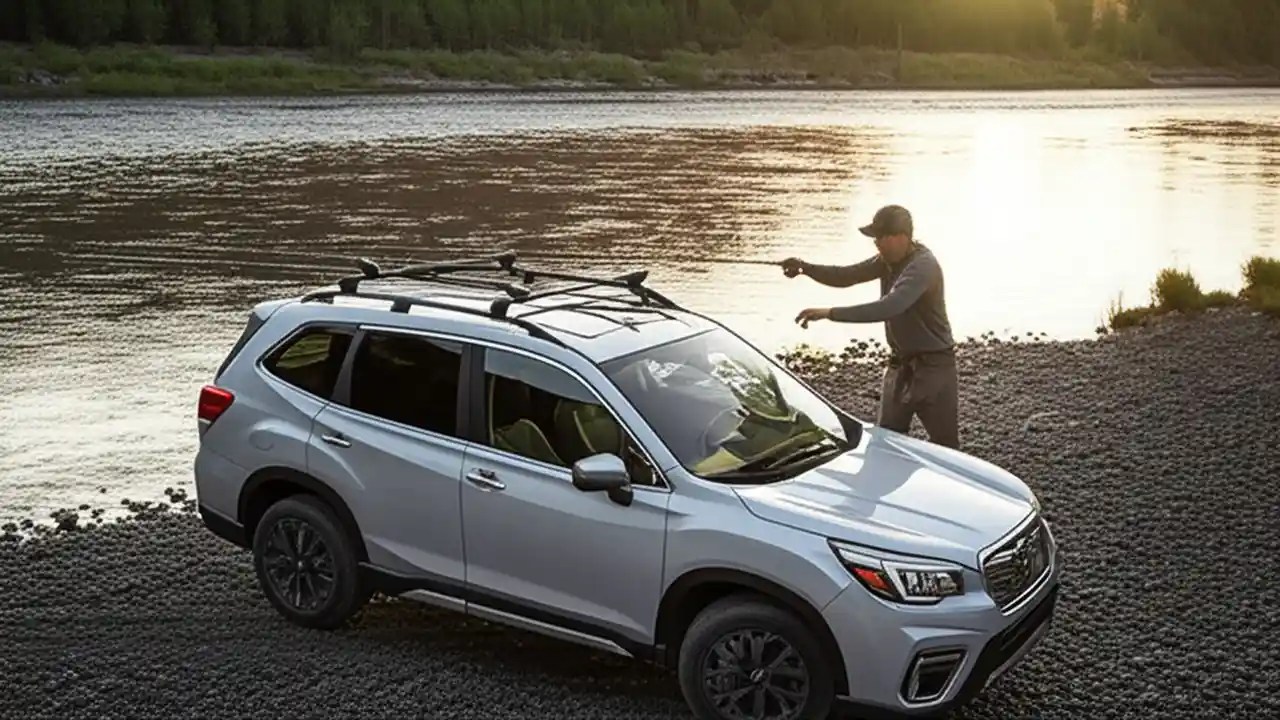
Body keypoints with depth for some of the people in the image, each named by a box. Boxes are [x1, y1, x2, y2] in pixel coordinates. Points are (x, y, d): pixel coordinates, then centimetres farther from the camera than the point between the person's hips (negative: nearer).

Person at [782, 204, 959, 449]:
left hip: (933, 366, -8)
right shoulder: (888, 259, 2)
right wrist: (806, 268, -9)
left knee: (945, 446, 3)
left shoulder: (923, 265, -25)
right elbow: (846, 276, 9)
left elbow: (888, 307, -37)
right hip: (900, 365, 8)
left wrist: (830, 313, -40)